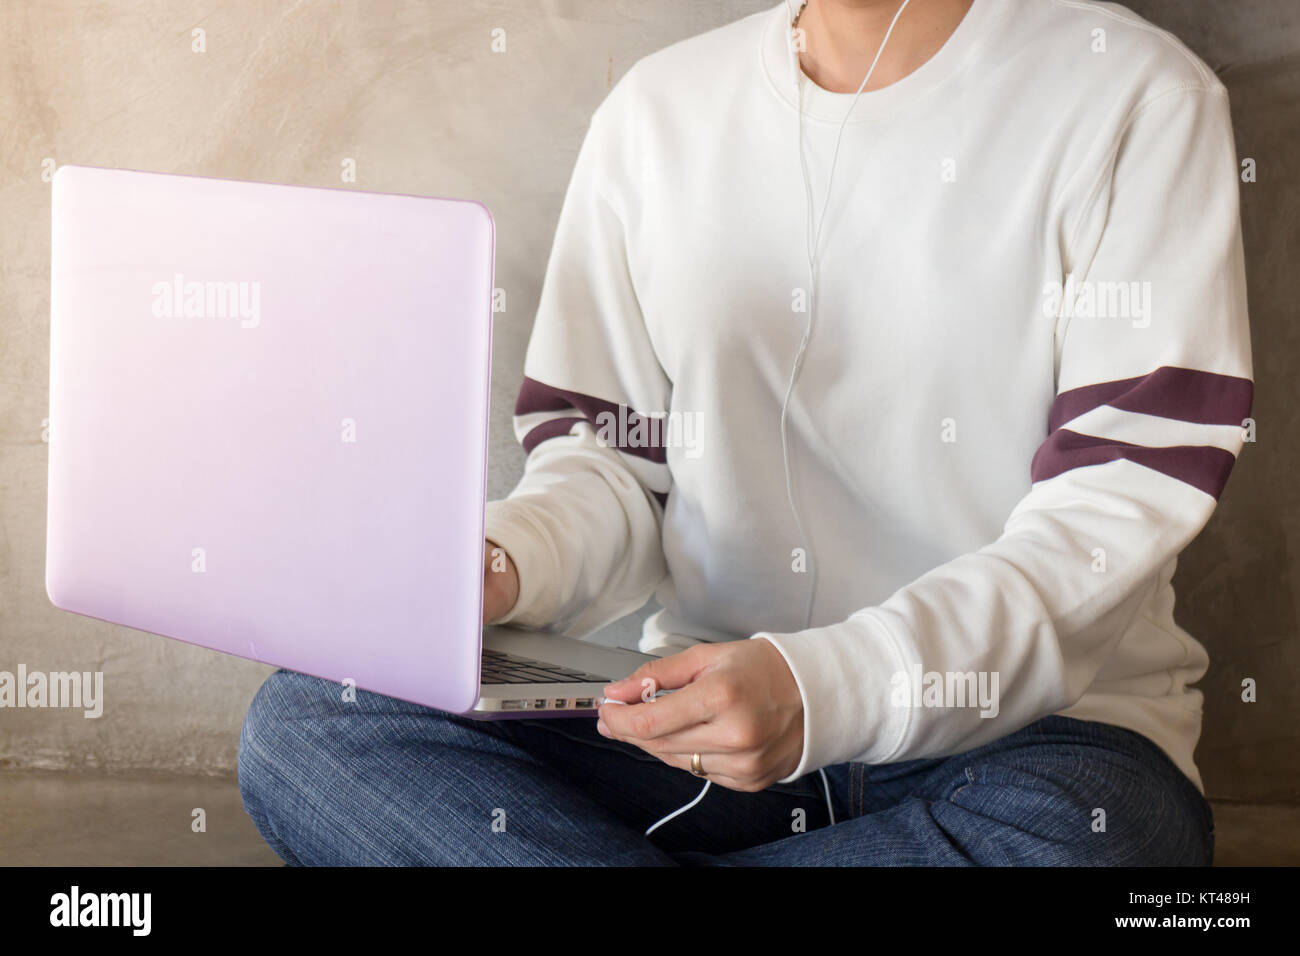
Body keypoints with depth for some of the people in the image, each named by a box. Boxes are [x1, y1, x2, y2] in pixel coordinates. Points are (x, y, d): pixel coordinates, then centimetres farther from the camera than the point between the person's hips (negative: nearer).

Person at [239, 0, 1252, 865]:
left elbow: (1123, 502, -12)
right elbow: (609, 459, 12)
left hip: (1030, 737, -2)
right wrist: (499, 564, -12)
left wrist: (827, 686, -25)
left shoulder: (1137, 96, -3)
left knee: (1073, 831, -39)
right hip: (712, 714, 3)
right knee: (302, 723, -18)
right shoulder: (658, 107, 10)